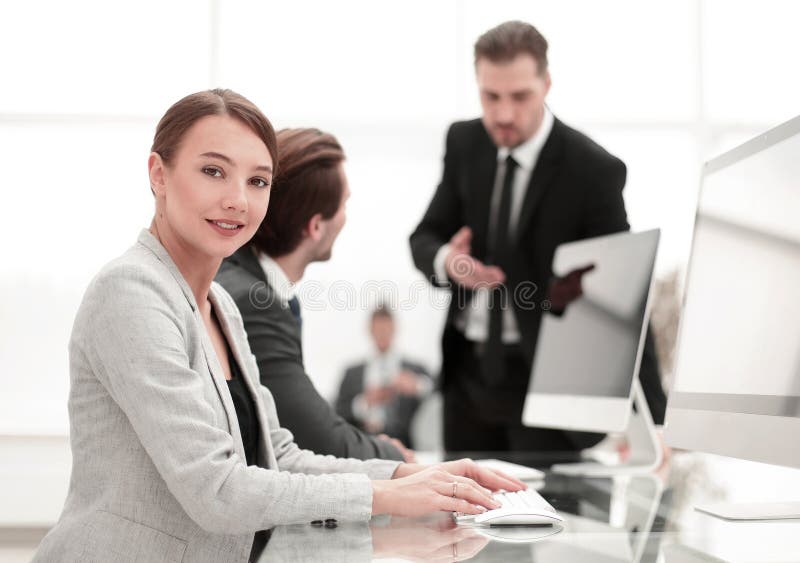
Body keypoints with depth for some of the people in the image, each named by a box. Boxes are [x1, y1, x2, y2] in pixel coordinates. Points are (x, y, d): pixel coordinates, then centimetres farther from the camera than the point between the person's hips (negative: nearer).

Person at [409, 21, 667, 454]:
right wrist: (446, 261, -20)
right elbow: (424, 239, 6)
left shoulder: (593, 170, -16)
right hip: (468, 370, 5)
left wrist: (652, 422, -23)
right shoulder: (464, 143, 0)